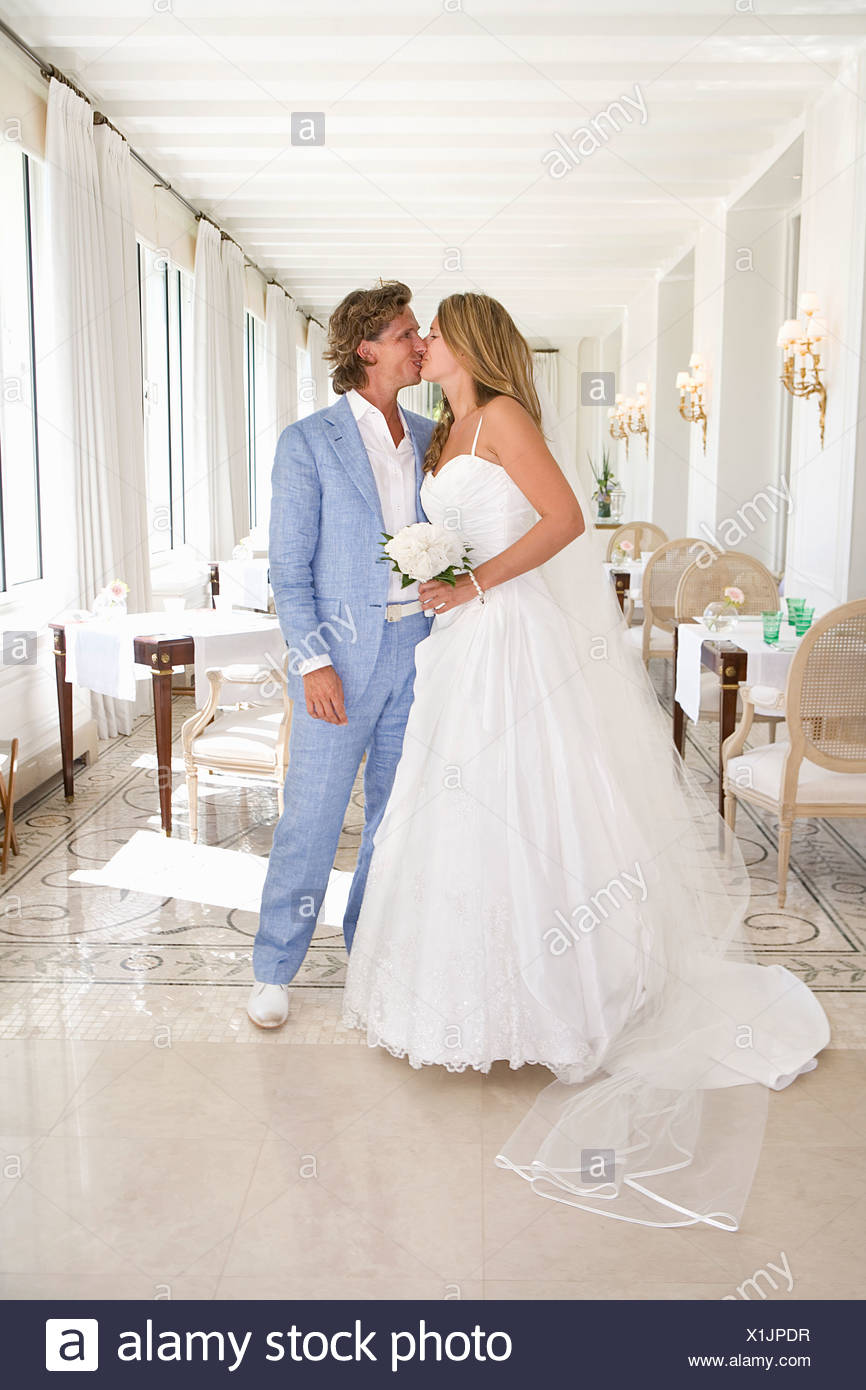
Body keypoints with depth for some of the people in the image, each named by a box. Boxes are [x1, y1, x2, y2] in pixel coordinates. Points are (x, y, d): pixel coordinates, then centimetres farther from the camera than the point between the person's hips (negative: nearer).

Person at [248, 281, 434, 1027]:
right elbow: (289, 567, -7)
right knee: (312, 817, 2)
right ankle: (275, 970, 18)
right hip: (342, 654, -5)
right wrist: (314, 661, -13)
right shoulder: (308, 442, -5)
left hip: (419, 647, 5)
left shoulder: (429, 437, 9)